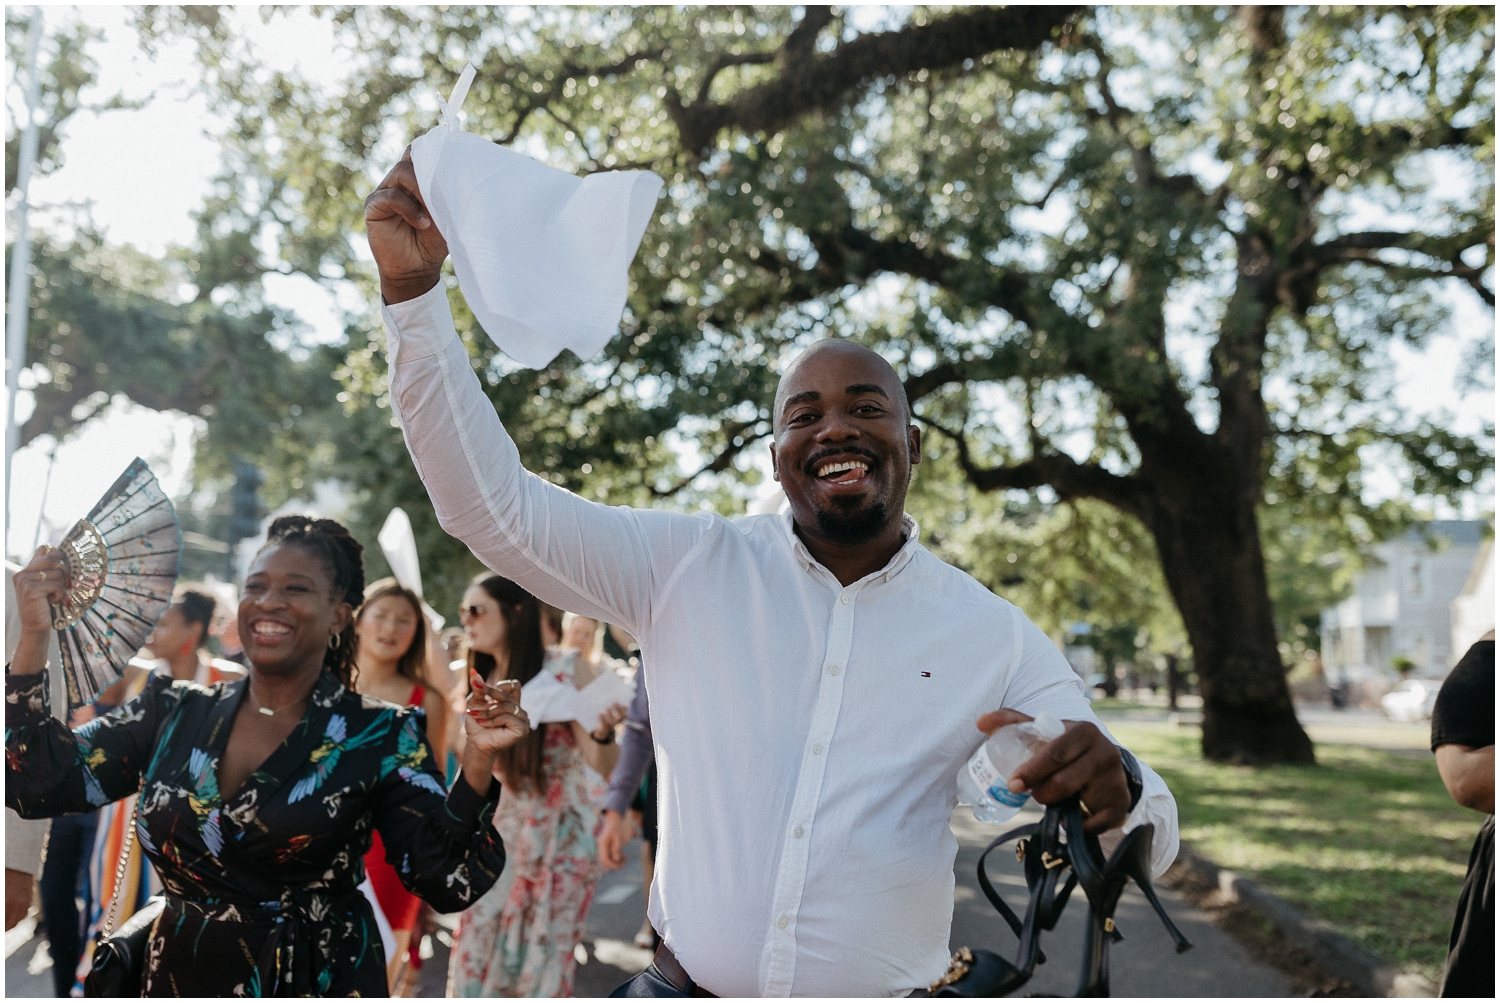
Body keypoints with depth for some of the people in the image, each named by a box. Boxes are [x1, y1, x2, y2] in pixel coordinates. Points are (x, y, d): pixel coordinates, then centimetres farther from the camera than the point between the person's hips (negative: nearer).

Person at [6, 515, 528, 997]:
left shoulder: (380, 737, -10)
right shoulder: (172, 711, 0)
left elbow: (449, 882, -15)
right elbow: (38, 785, -6)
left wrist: (477, 761, -30)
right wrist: (34, 635, -12)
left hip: (318, 983, -3)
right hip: (177, 980, 3)